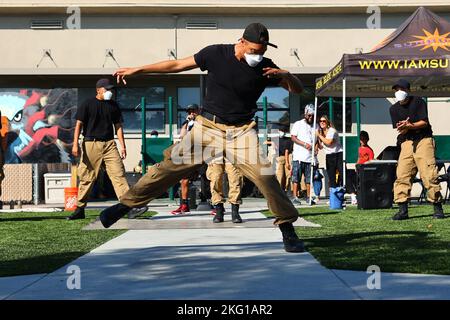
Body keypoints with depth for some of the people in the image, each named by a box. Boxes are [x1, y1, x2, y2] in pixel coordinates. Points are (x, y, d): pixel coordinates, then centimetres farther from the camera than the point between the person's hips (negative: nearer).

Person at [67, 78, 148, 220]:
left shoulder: (113, 105, 13)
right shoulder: (88, 104, 2)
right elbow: (79, 124, -2)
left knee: (119, 174, -8)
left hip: (109, 144, 3)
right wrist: (75, 144, -12)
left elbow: (118, 126, 16)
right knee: (87, 178, 1)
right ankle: (79, 210, 13)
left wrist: (123, 146, 9)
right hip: (91, 144, -3)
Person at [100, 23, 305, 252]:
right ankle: (125, 205, 4)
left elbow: (298, 90, 2)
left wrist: (286, 76, -21)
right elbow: (177, 65, 2)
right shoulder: (216, 53, -6)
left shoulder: (265, 67, -4)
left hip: (241, 130, 0)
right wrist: (136, 70, 3)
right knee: (172, 166, -6)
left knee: (264, 175, -15)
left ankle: (288, 229, -1)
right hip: (208, 126, 0)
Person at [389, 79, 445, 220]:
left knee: (429, 174, -10)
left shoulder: (418, 102, 0)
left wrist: (409, 126, -21)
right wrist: (404, 127, -18)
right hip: (406, 142, 4)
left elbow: (424, 122, -7)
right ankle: (403, 209, -5)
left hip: (423, 140, -3)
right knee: (402, 175, -7)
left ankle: (437, 207, -3)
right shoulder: (394, 109, 11)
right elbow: (400, 130, 5)